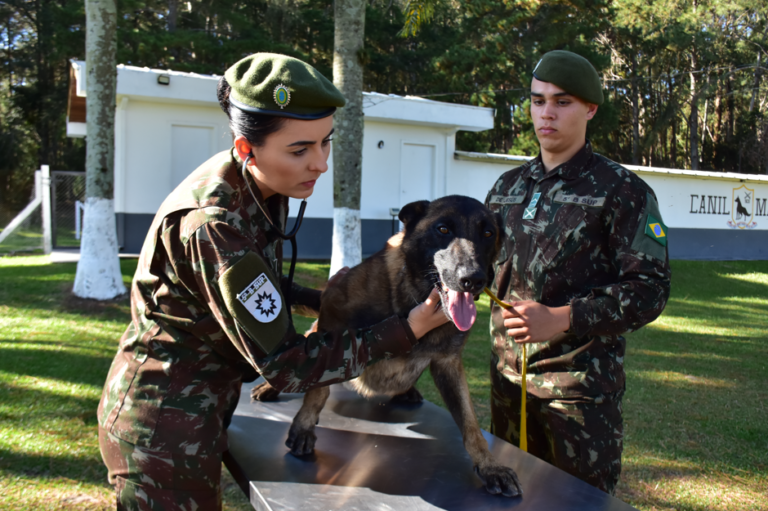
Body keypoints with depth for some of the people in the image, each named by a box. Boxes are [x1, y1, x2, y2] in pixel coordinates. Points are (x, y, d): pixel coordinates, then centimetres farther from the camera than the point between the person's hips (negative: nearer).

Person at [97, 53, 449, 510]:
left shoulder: (261, 186, -5)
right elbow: (285, 365, -26)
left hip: (195, 410, 8)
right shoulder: (212, 226, -31)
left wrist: (317, 299, 2)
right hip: (163, 428, -8)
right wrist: (409, 330, -25)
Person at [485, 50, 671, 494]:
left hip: (582, 380, -5)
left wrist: (563, 319, -23)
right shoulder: (508, 186, 12)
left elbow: (650, 289, -12)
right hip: (508, 374, 6)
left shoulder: (622, 191, -6)